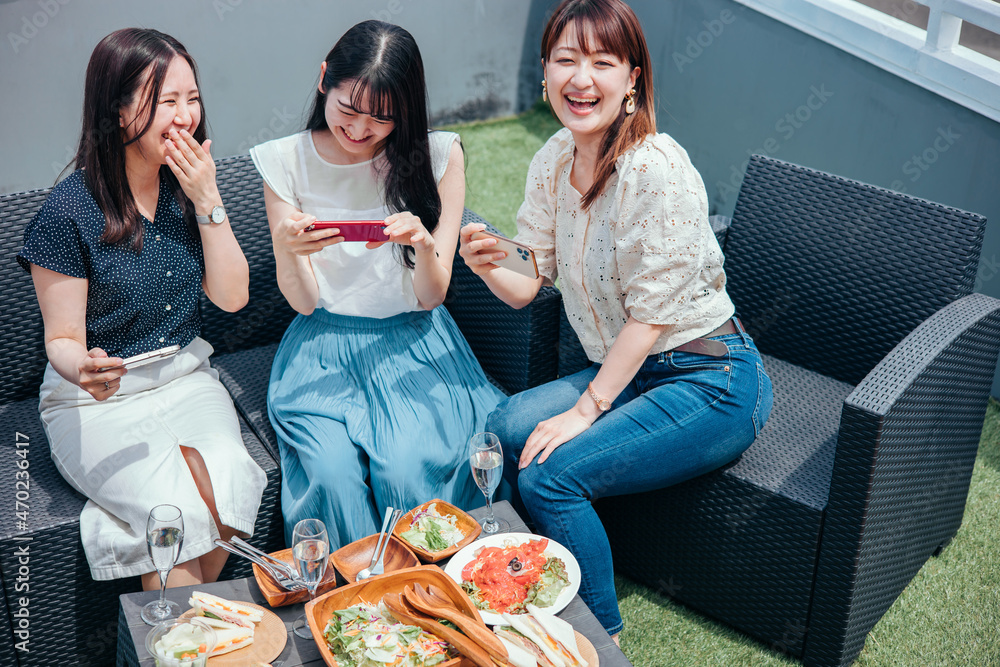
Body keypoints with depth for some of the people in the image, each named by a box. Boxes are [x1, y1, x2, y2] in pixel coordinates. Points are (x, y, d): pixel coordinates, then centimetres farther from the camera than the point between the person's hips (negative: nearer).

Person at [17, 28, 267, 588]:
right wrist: (83, 369, -32)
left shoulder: (188, 185, 1)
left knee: (227, 486, -24)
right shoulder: (69, 210, -14)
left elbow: (232, 296, -2)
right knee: (177, 511, -27)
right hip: (97, 401, -4)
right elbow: (62, 338, -7)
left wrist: (208, 200, -12)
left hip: (185, 378, 4)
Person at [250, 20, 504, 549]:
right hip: (324, 346, 1)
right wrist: (286, 248, -23)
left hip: (412, 342, 0)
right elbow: (305, 304, -2)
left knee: (406, 467, -26)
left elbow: (430, 298, -1)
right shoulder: (286, 162, -1)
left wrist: (424, 245, -22)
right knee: (332, 471, -26)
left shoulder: (438, 156, -2)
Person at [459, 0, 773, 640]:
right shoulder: (554, 161, 1)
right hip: (625, 370, 8)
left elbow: (650, 313, -21)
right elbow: (529, 284, 6)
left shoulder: (658, 169, -23)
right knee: (504, 430, -7)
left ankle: (602, 641, 7)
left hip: (709, 380, -7)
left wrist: (587, 408, -17)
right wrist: (489, 264, -16)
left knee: (549, 476, -18)